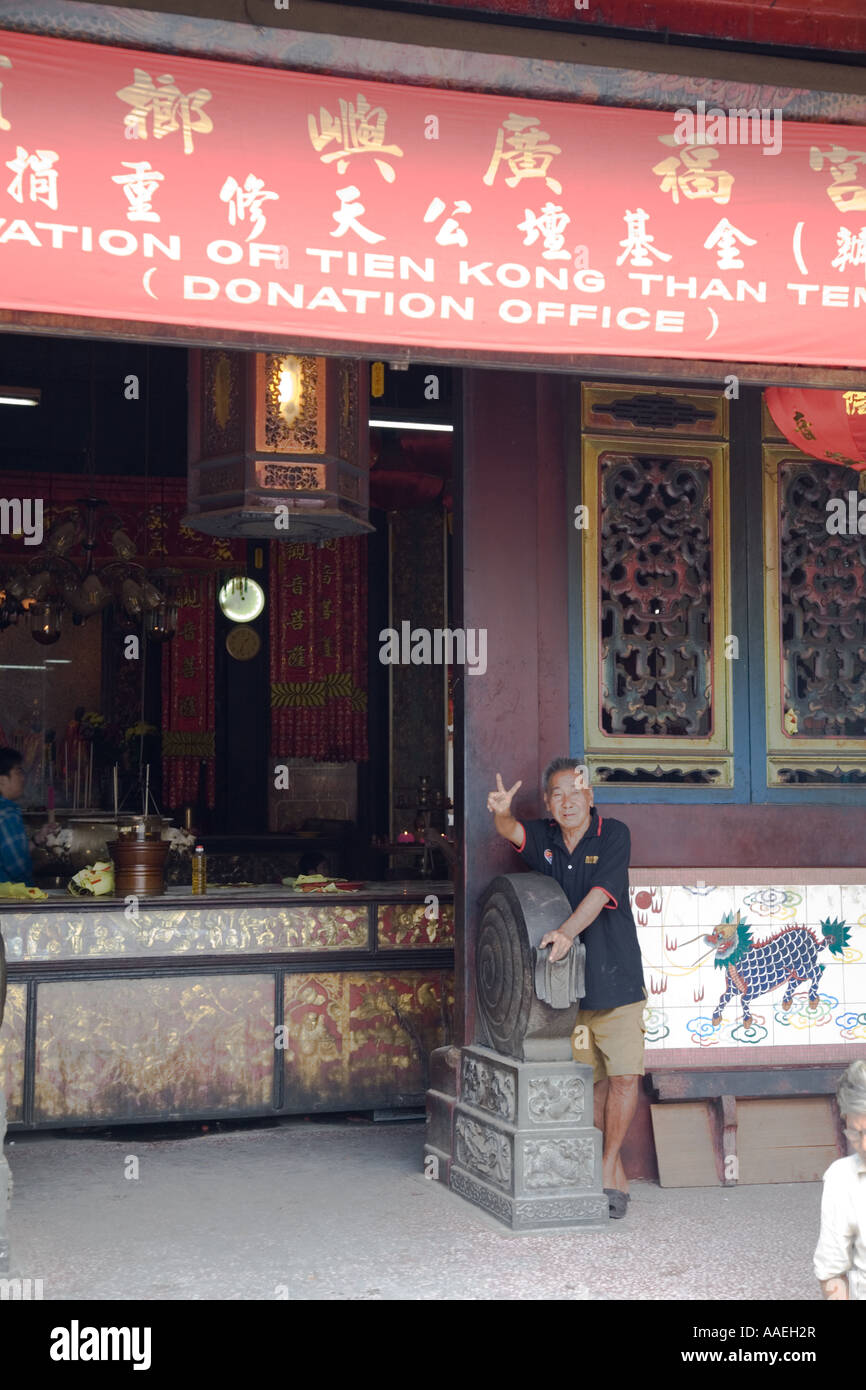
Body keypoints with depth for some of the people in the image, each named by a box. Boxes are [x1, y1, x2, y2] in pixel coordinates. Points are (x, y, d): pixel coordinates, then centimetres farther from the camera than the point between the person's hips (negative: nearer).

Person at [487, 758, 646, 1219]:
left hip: (615, 977, -2)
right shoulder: (544, 838, 4)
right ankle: (608, 1169, 20)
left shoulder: (613, 835, -6)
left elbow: (601, 892, -19)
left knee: (624, 1076, -7)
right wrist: (502, 813, -41)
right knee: (592, 1078, 8)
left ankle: (608, 1164, 8)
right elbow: (513, 832, -17)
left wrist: (568, 931, -34)